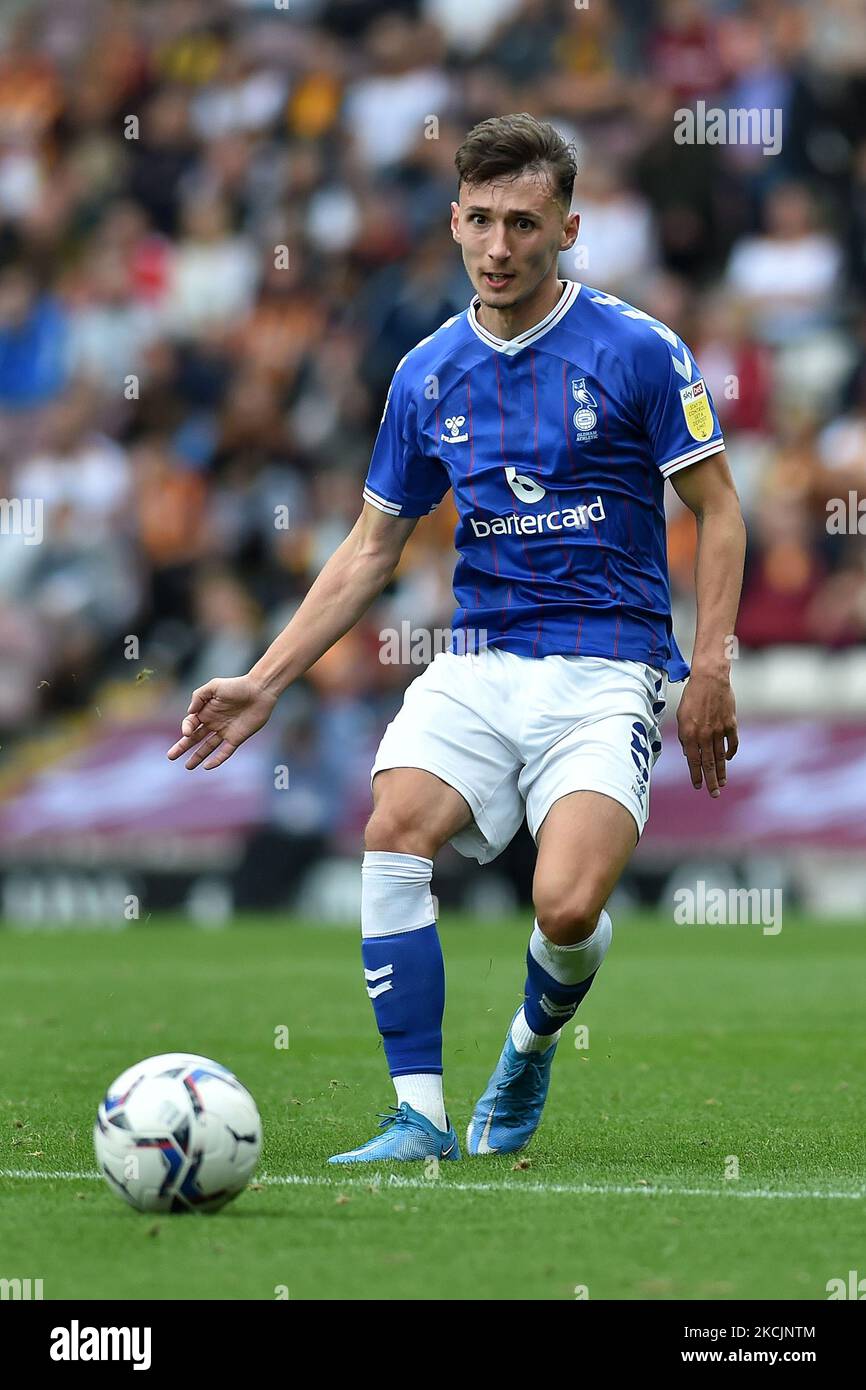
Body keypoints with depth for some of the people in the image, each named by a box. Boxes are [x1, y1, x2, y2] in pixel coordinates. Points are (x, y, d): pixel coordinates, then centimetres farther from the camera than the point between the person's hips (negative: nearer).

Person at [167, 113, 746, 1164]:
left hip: (606, 667, -4)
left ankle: (532, 1045, 13)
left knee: (568, 908, -23)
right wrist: (265, 681, 11)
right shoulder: (428, 375, 8)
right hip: (477, 662, 4)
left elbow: (717, 509, 2)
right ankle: (419, 1116, -17)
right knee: (394, 830, -24)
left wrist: (711, 668, -7)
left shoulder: (637, 350, -4)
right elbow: (371, 547, 17)